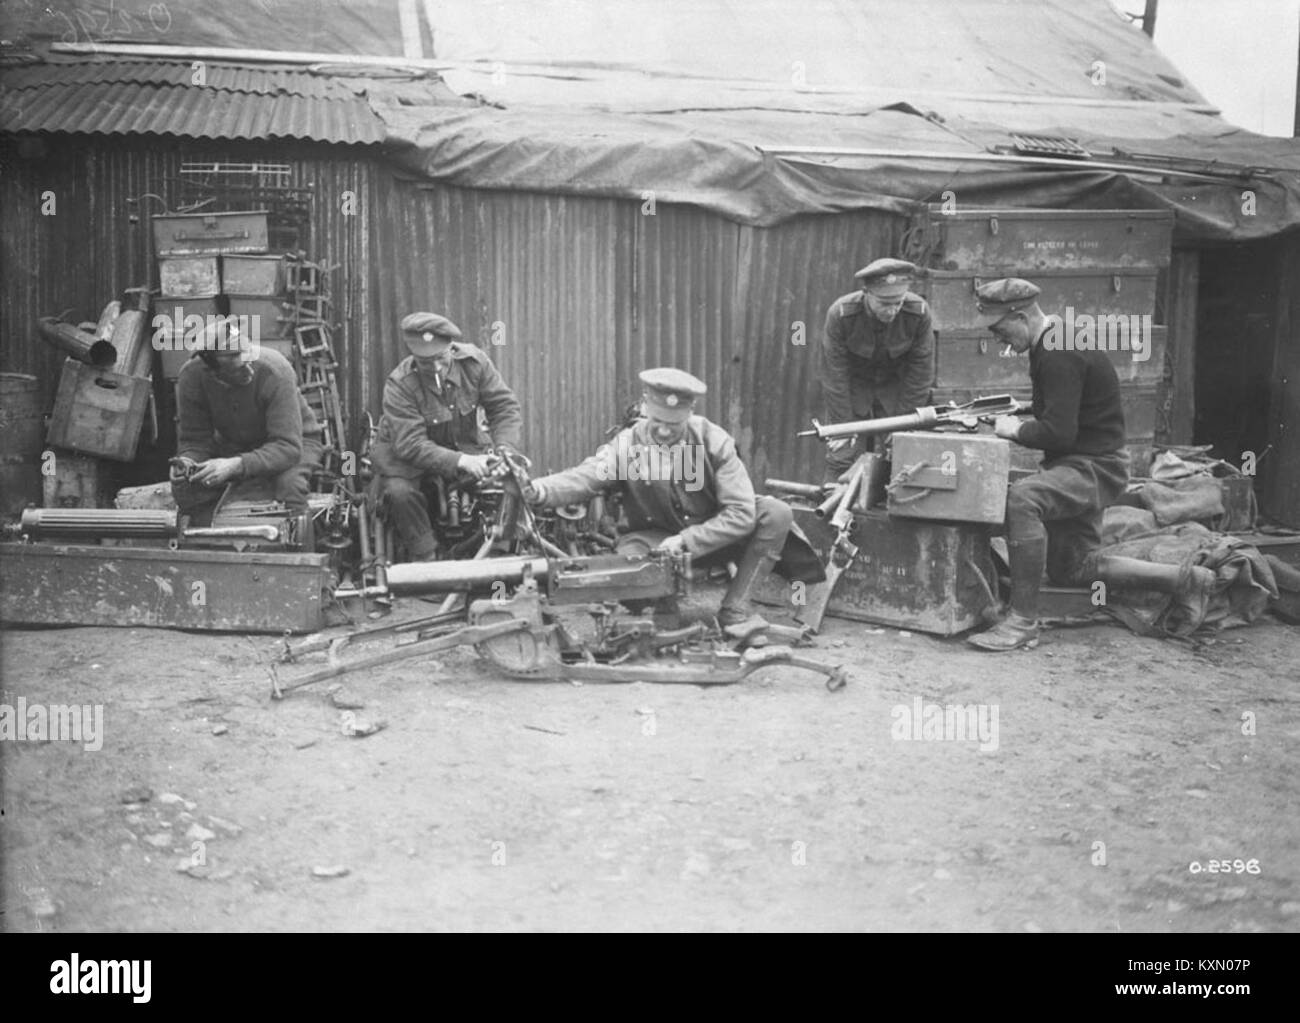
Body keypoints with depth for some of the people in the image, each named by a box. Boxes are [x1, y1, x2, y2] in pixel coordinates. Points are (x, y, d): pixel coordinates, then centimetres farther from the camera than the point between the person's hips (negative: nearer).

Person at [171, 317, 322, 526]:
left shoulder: (275, 372, -33)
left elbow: (287, 446, -35)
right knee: (185, 485, -19)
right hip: (231, 444, 3)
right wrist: (186, 462, -36)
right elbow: (193, 440, -12)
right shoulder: (191, 377, -22)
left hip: (295, 440, -3)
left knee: (287, 484, -35)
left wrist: (236, 465, -49)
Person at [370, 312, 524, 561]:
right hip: (408, 455, -3)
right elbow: (411, 444, -31)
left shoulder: (474, 361, -15)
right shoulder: (399, 384, -25)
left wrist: (504, 451, -31)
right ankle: (425, 559, -12)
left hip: (466, 445, 3)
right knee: (399, 491, -33)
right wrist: (461, 462, -44)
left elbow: (505, 407, -12)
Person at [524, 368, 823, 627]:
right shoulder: (627, 445, -13)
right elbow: (583, 477, -27)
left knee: (776, 513, -23)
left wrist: (686, 540, -27)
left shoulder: (714, 440, -16)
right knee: (627, 556, -35)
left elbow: (740, 513, -20)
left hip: (711, 540, 1)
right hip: (656, 540, -1)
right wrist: (540, 490, -48)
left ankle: (733, 613, -16)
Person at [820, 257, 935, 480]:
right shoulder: (840, 314, -28)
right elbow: (835, 374, -20)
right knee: (841, 453, -8)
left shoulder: (919, 313, -25)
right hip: (854, 384, -1)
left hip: (895, 384, 1)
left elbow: (921, 370, -14)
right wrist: (842, 426, -17)